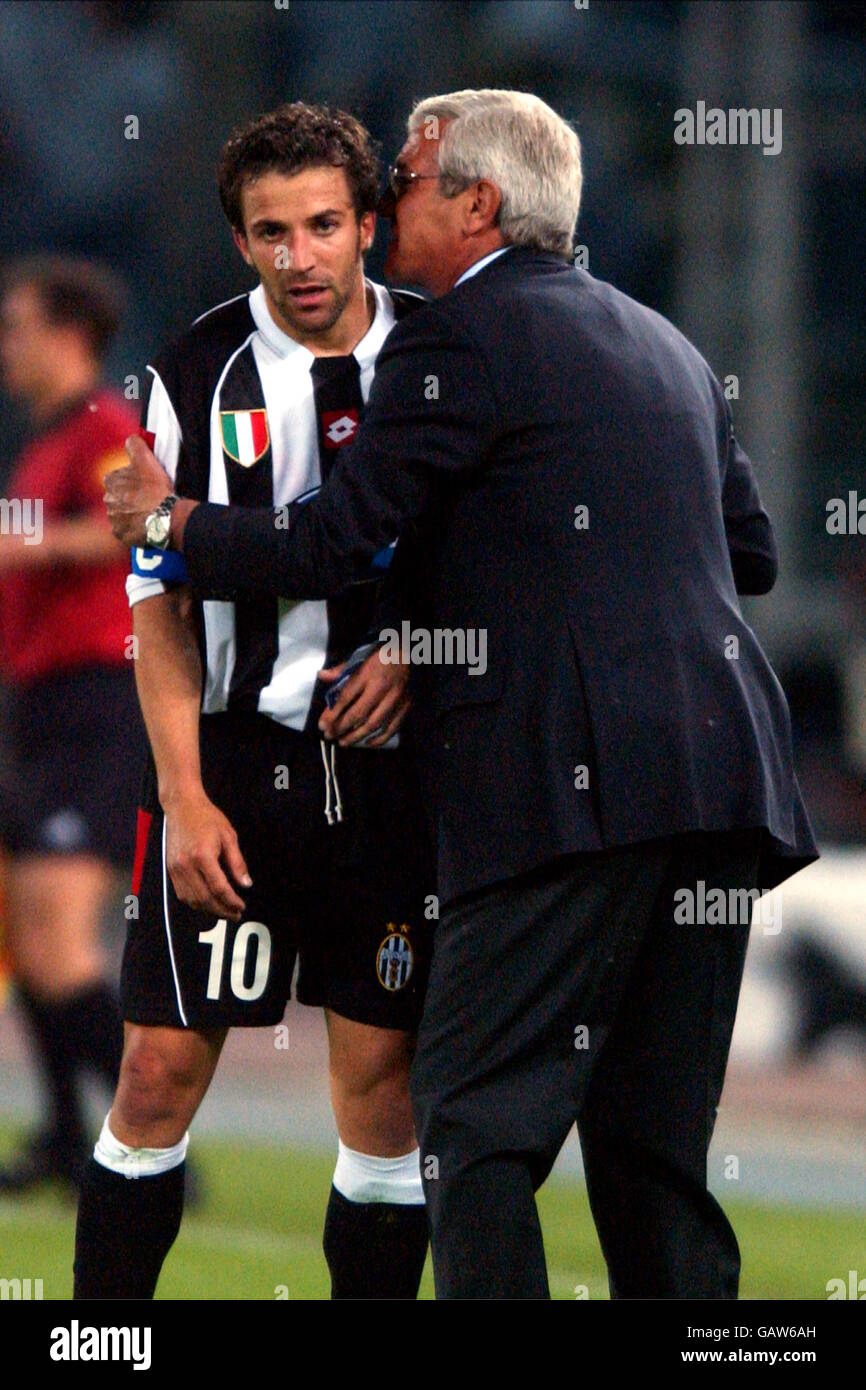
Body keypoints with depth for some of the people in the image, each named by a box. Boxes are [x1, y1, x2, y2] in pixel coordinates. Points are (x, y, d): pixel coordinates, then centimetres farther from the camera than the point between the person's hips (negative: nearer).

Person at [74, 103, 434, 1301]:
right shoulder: (199, 376, 0)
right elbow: (160, 604, 1)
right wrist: (184, 797, -7)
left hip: (391, 754, 1)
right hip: (235, 759, -1)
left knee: (383, 1079, 2)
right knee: (162, 1070, -4)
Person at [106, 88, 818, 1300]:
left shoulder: (459, 339, -3)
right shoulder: (666, 345, 22)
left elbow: (328, 548, -5)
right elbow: (752, 553, 26)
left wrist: (167, 518, 11)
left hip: (572, 783, -8)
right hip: (721, 765, 8)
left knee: (477, 1120, -7)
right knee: (651, 1144, 10)